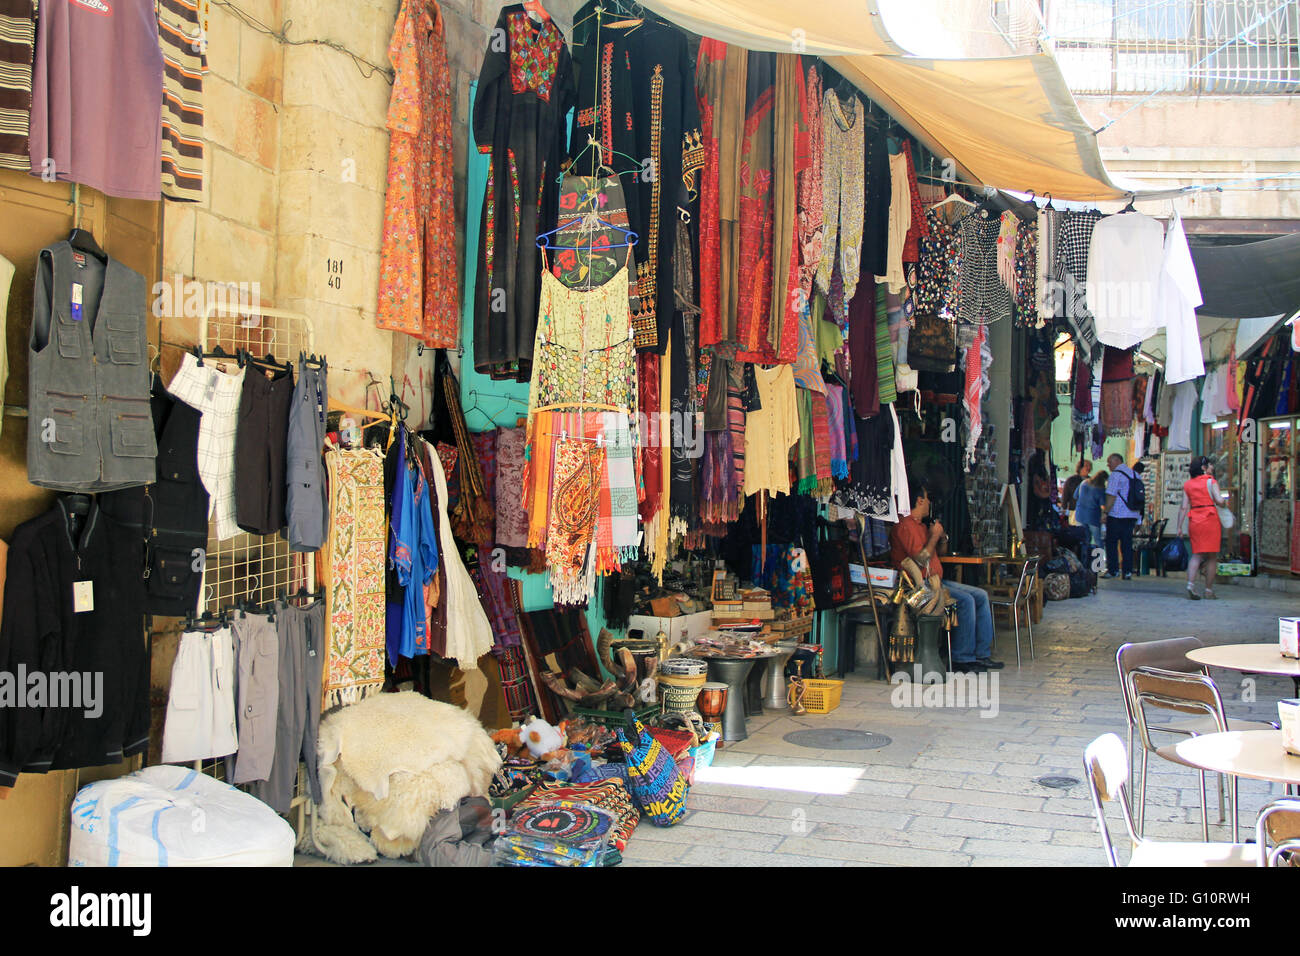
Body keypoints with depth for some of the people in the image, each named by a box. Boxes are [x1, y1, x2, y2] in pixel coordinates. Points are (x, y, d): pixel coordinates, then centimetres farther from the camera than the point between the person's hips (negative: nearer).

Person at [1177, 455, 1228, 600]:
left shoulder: (1187, 484, 11)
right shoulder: (1211, 481, -1)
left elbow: (1183, 507, 6)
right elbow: (1219, 501, -13)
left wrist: (1179, 526, 6)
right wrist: (1225, 500, 10)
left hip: (1194, 520, 4)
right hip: (1210, 518, -4)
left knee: (1196, 554, 5)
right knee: (1212, 556, 4)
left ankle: (1191, 584, -17)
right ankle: (1209, 590, 6)